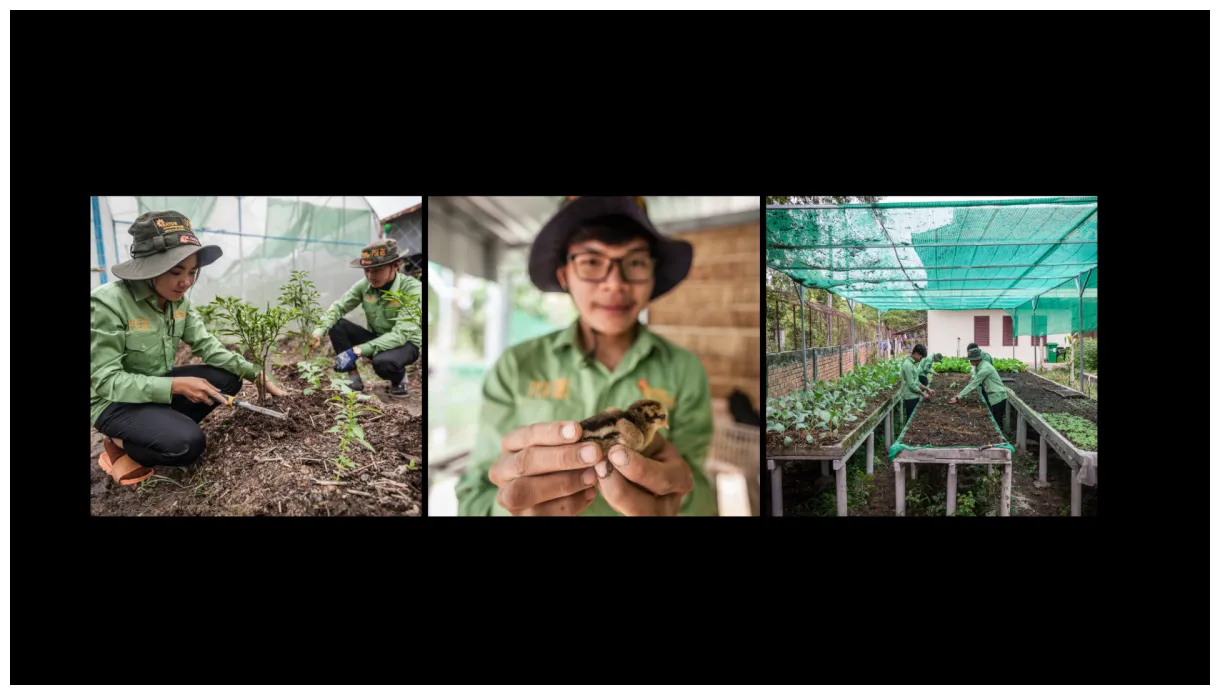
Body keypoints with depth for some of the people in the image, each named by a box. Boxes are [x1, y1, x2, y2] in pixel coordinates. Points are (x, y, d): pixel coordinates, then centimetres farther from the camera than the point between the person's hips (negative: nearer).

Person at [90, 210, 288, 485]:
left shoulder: (178, 300, -5)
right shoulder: (107, 303, -27)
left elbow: (206, 344, -6)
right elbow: (105, 380, -27)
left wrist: (255, 373, -17)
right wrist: (177, 386, -32)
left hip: (161, 386, 8)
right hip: (115, 402, -8)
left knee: (229, 378, -6)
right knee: (187, 443, -29)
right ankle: (123, 444, 0)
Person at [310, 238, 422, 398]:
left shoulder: (412, 289, -26)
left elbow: (401, 334, -32)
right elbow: (338, 307, -8)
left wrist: (357, 351, -38)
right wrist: (319, 331, -30)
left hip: (406, 343, -5)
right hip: (375, 338, 5)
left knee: (383, 362, -38)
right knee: (336, 324, -17)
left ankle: (399, 379, -2)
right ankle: (354, 377, -4)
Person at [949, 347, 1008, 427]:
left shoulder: (984, 369, -23)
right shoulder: (980, 365, 5)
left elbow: (973, 385, -22)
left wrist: (958, 397, -19)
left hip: (998, 397, -9)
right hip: (992, 396, 9)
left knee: (996, 423, -3)